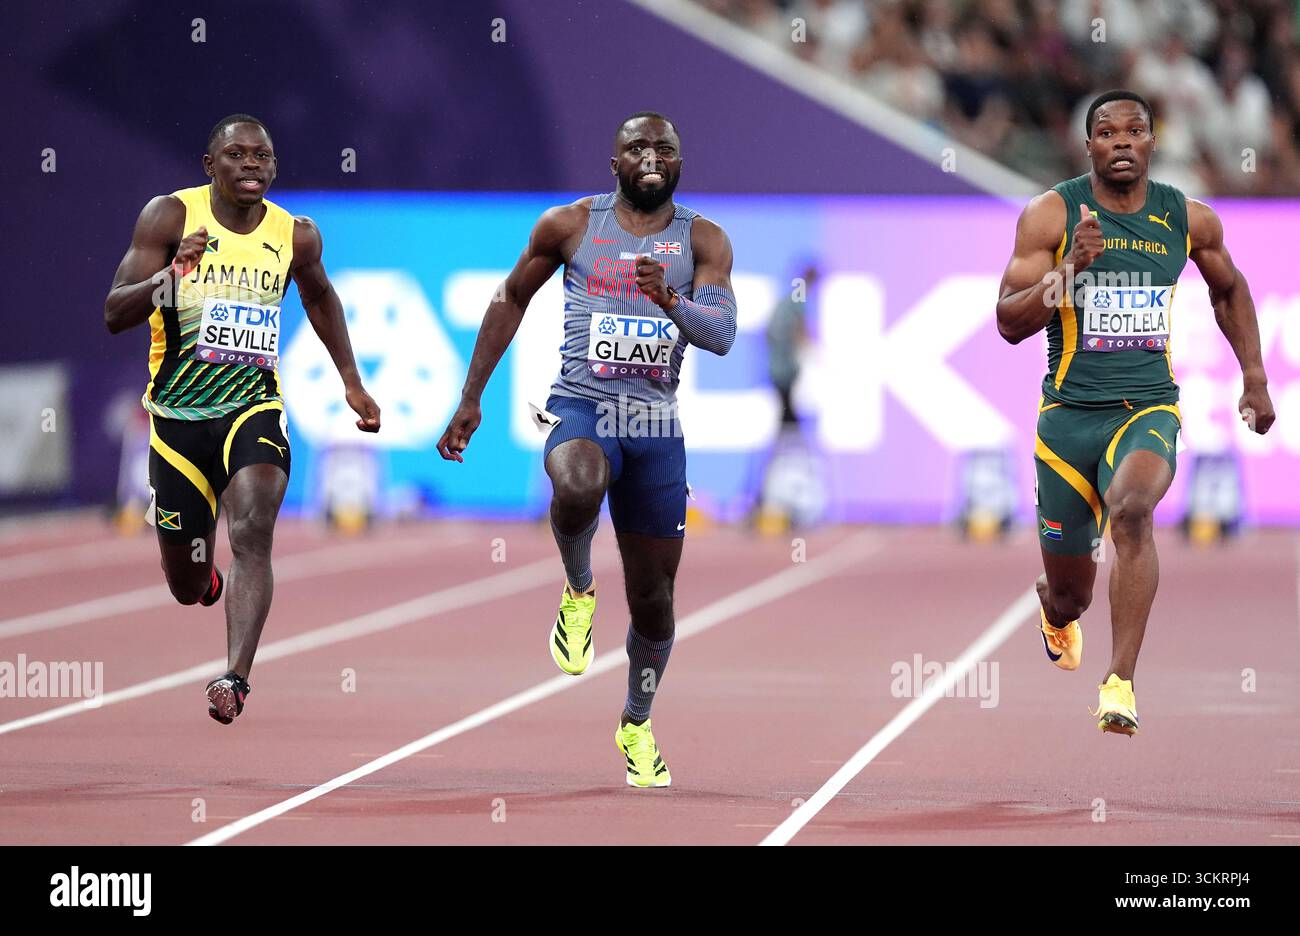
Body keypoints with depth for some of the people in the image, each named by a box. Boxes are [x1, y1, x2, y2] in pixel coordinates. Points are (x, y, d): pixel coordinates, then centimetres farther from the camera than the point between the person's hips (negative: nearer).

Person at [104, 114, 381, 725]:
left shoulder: (296, 236, 2)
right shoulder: (170, 216, -7)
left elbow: (320, 297, 24)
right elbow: (115, 315, -13)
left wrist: (352, 383, 24)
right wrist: (173, 273, -31)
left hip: (254, 410, 1)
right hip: (178, 415, 0)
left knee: (253, 532, -27)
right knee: (189, 588, 10)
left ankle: (235, 678, -34)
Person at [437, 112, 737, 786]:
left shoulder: (703, 242, 2)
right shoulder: (570, 225, 2)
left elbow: (723, 337, -9)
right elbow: (511, 299, 14)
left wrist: (672, 302, -30)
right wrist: (471, 398, 12)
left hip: (657, 427, 2)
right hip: (582, 408, -2)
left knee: (653, 597, 8)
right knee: (578, 487, -39)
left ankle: (637, 725, 33)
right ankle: (578, 590, -7)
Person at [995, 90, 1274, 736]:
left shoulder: (1189, 220, 3)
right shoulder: (1051, 215, -5)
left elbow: (1229, 291, 23)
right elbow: (1009, 323, -9)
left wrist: (1255, 378, 17)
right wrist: (1071, 266, -23)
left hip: (1149, 409, 0)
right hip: (1069, 411, 0)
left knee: (1131, 510, -34)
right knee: (1070, 592, 8)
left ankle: (1120, 683, -33)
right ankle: (1056, 614, 49)